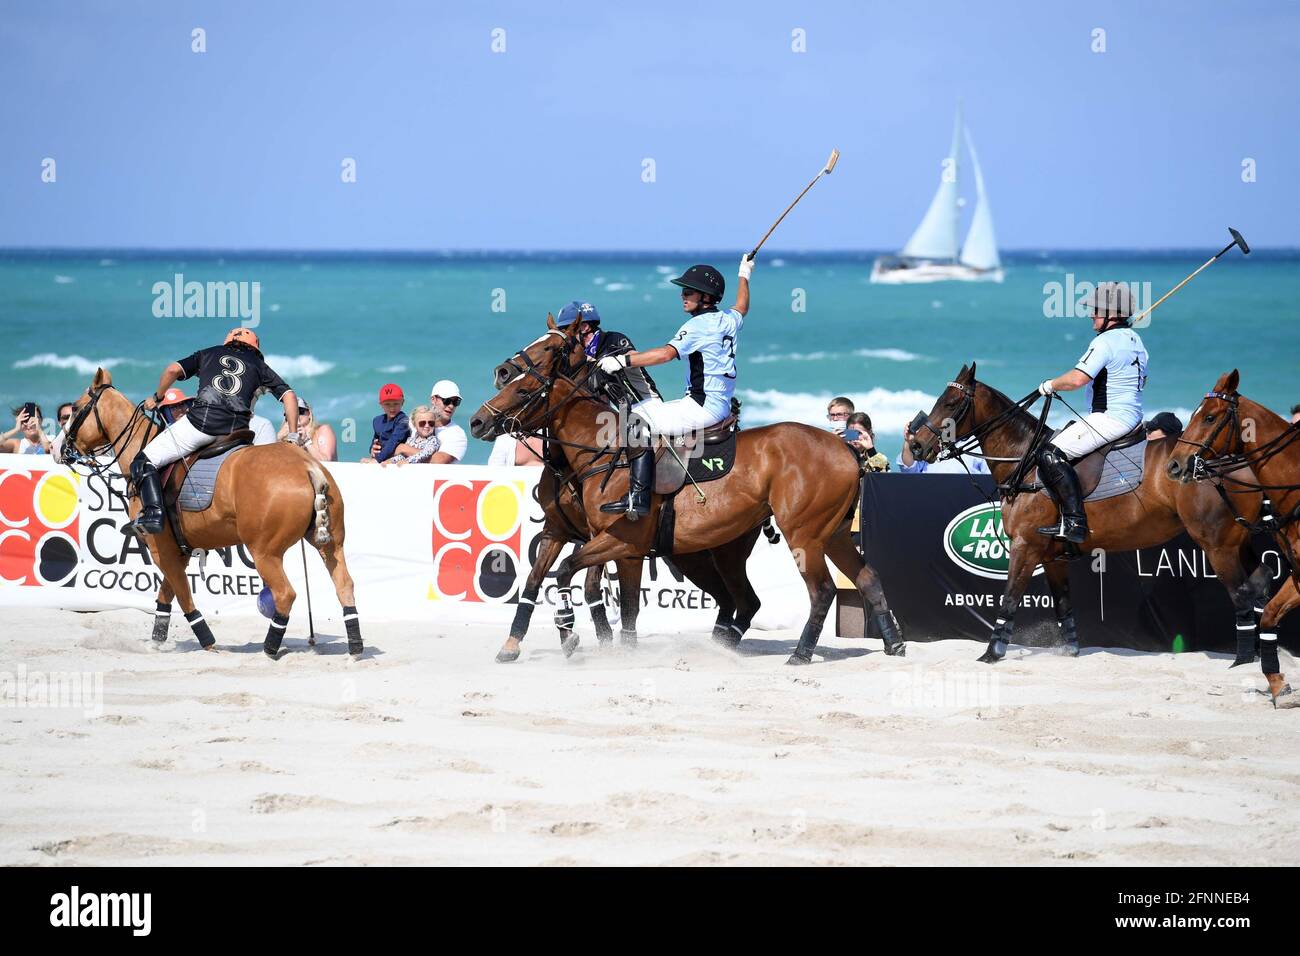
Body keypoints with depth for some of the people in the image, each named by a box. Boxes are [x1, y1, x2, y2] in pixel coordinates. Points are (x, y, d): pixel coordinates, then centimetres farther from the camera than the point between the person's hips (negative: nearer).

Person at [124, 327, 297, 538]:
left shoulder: (208, 354, 27)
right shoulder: (258, 365, 28)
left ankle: (152, 513, -17)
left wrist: (157, 398, 29)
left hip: (202, 419, -2)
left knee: (145, 461, 5)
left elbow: (173, 370, 13)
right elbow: (289, 396, 19)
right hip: (237, 428, 2)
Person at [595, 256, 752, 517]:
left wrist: (623, 361, -25)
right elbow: (741, 307, 39)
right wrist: (744, 276, 56)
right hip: (722, 405, 10)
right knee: (649, 407, 19)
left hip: (703, 405, -10)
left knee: (640, 419, -16)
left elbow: (667, 353, -24)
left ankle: (638, 497, -25)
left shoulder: (698, 325, -13)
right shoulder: (728, 320, 13)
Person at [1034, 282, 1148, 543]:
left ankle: (1074, 522, -24)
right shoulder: (1135, 340, 14)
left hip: (1109, 418, -11)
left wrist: (1050, 385, -9)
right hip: (1133, 415, 11)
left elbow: (1078, 378, -25)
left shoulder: (1106, 341, -17)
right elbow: (1142, 379, 29)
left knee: (1051, 454, -15)